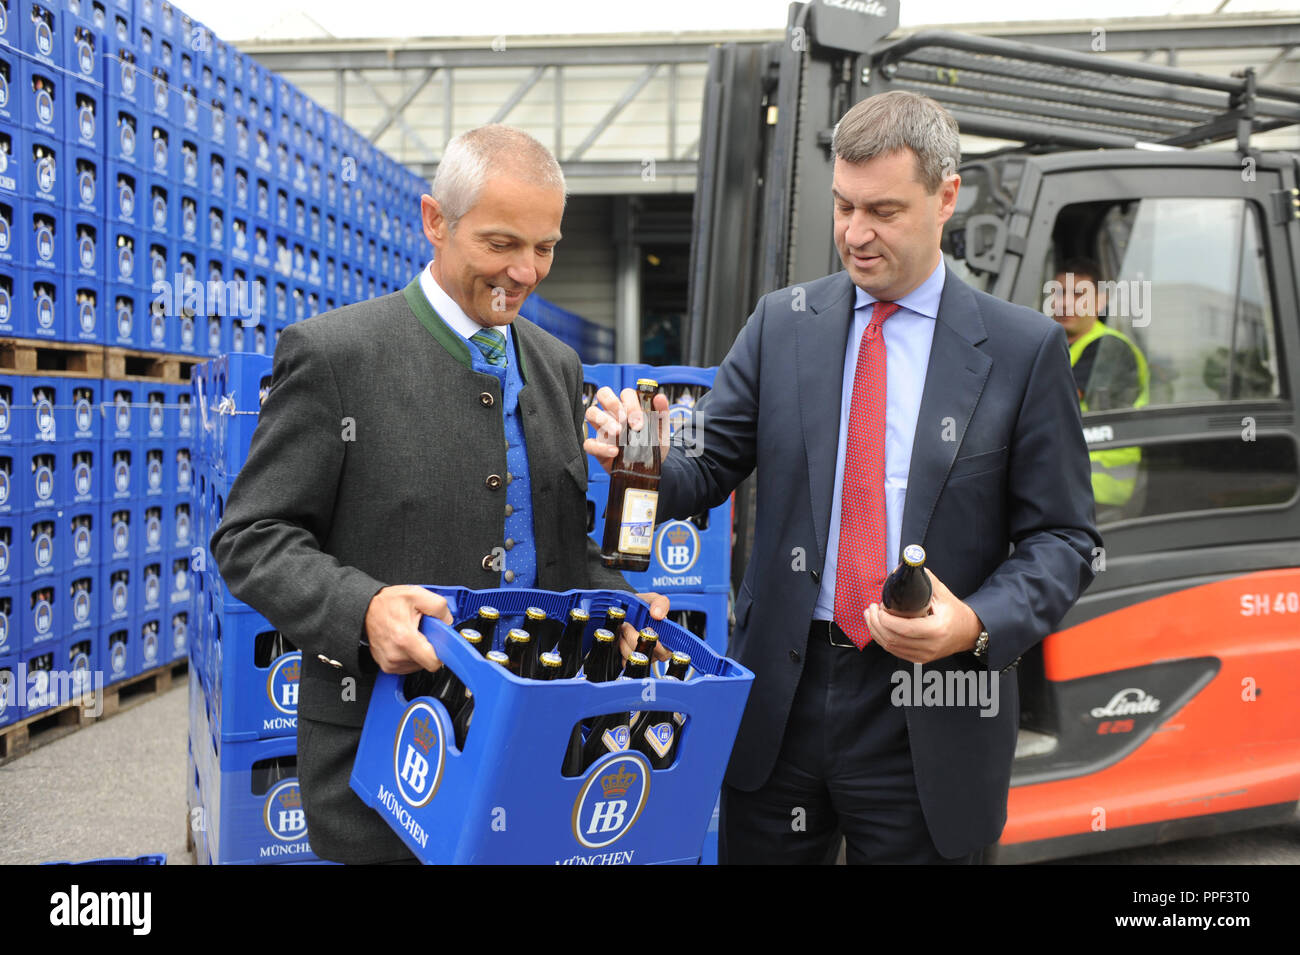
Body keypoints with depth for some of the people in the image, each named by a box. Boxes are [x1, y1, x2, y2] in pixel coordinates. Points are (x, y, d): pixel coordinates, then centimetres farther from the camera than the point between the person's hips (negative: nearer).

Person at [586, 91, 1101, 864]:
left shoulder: (1023, 349, -3)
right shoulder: (781, 323, 4)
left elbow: (1062, 538, -1)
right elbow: (708, 468, 1)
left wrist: (978, 624, -18)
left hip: (928, 712, -1)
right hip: (781, 700, 2)